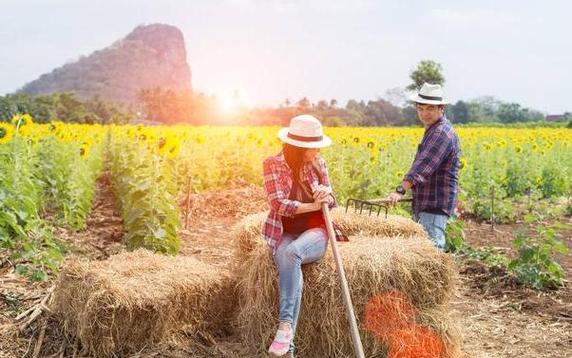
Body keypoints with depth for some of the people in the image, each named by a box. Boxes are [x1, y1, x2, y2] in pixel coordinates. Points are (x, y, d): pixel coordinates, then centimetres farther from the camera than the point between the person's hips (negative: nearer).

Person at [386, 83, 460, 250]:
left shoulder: (442, 133, -17)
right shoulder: (433, 130, 17)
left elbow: (423, 165, -28)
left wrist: (401, 190, -36)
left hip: (435, 206, -11)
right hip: (425, 204, 11)